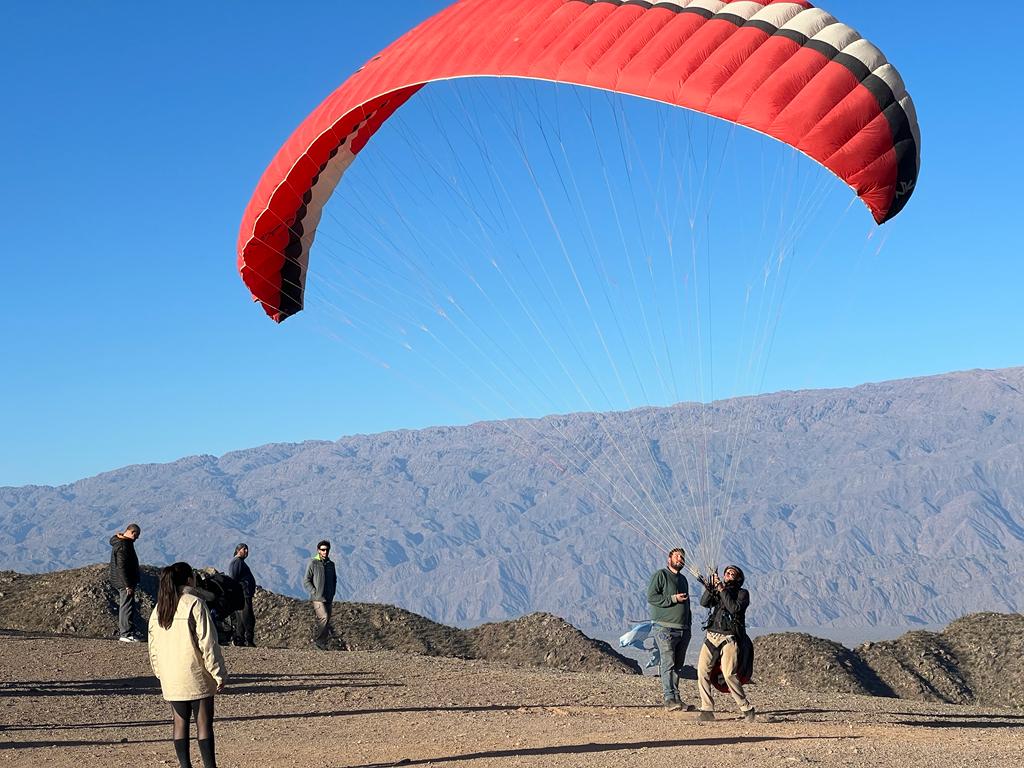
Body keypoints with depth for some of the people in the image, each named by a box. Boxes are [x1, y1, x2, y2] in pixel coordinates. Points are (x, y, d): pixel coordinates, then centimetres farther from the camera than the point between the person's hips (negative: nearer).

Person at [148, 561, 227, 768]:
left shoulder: (158, 610, 8)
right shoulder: (195, 604, -12)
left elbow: (153, 648, 13)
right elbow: (208, 643, -14)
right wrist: (219, 674, -9)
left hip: (171, 680, 5)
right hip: (196, 677, -5)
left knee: (180, 724, 11)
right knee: (204, 724, 0)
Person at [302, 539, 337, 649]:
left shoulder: (331, 564, 11)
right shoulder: (313, 563, -6)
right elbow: (306, 581, -5)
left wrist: (332, 594, 10)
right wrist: (315, 593, -13)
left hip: (328, 599, 6)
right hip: (317, 598, -6)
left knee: (326, 622, 5)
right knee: (324, 617, -21)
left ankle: (322, 645, 11)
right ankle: (317, 640, -8)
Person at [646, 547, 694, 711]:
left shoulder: (683, 579, 23)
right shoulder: (660, 575, -1)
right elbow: (651, 597, -12)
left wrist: (689, 625, 21)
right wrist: (673, 599, -16)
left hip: (683, 630, 7)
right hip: (665, 628, -7)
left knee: (678, 666, 7)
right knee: (668, 663, -13)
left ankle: (676, 699, 9)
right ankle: (669, 699, -17)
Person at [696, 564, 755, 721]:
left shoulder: (742, 593, 7)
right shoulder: (717, 592, 21)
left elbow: (734, 609, -11)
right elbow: (704, 602, 3)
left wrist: (722, 590, -10)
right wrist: (710, 588, -11)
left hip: (729, 639, -5)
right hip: (711, 637, 5)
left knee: (729, 675, -16)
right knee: (702, 671, -8)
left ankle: (747, 709, -3)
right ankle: (707, 710, -3)